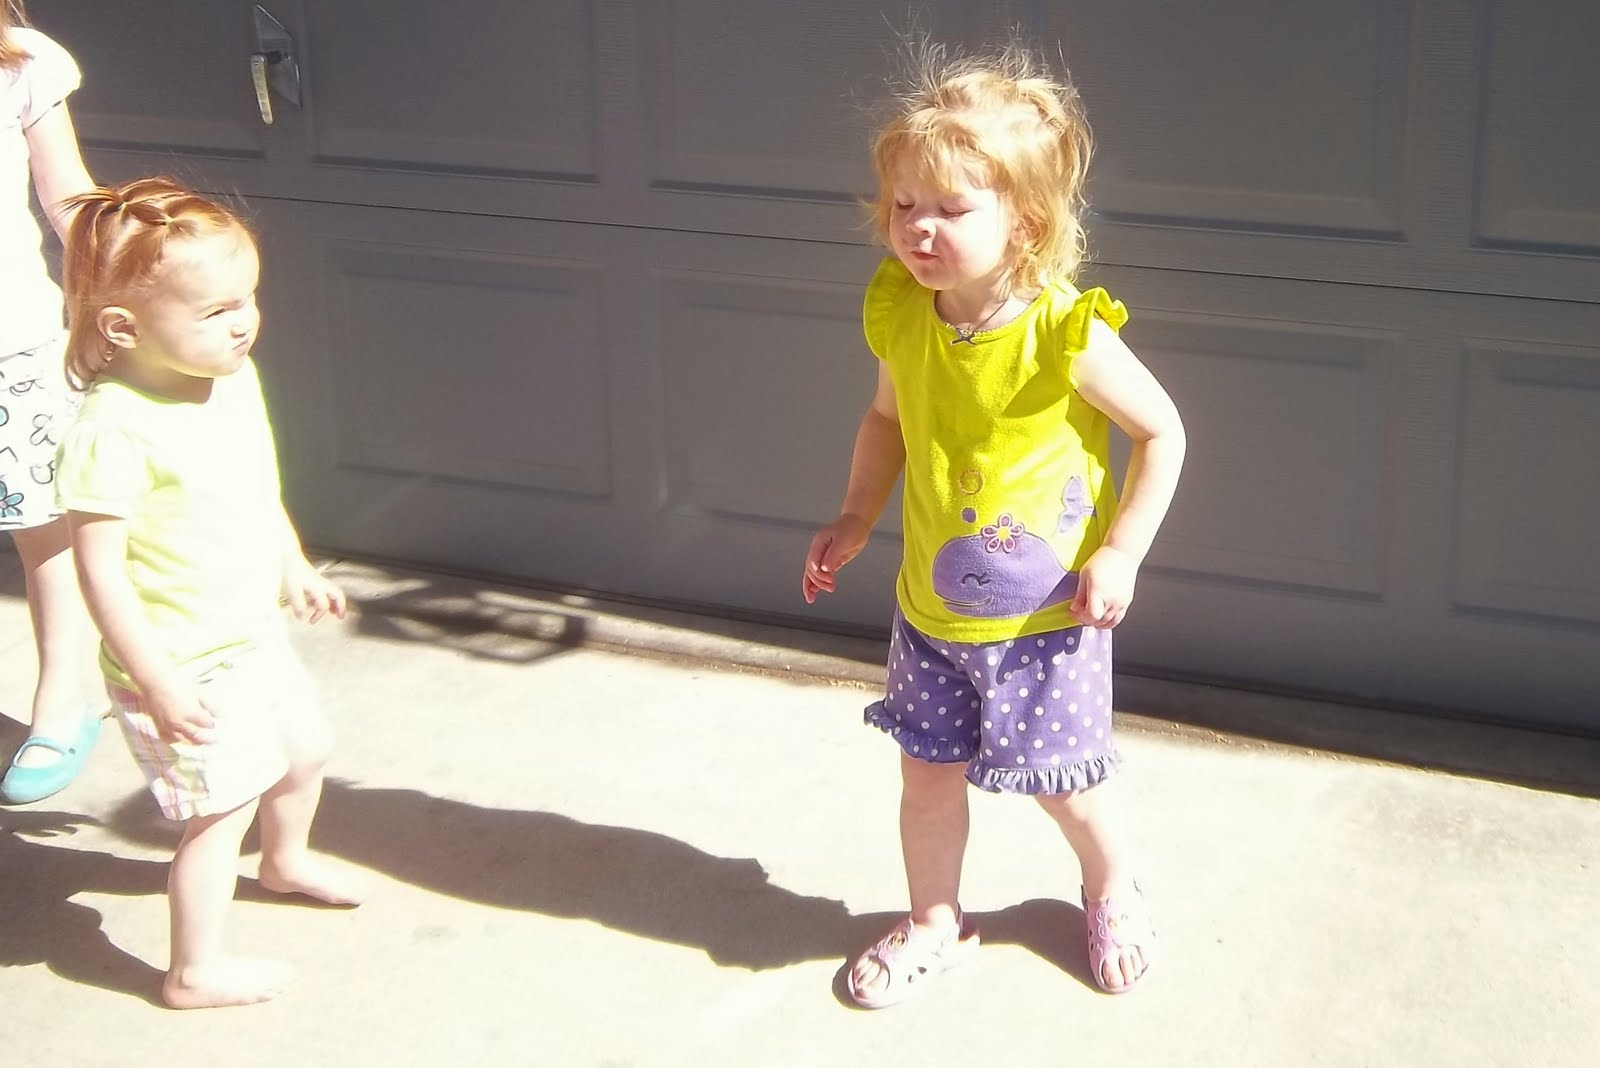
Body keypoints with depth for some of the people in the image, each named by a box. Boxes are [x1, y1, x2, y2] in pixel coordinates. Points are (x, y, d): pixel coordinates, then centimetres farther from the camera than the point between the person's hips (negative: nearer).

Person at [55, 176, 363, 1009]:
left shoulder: (236, 378, -3)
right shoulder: (115, 430, -29)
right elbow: (101, 568, -26)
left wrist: (295, 571, 24)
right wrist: (156, 682, -25)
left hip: (254, 637, 9)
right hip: (183, 666, -9)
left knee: (305, 748, 26)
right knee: (221, 810, 0)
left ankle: (287, 861, 57)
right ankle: (196, 971, 20)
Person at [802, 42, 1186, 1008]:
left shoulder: (1065, 333, -24)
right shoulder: (900, 316, -9)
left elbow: (1164, 432, -13)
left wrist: (1120, 554, -17)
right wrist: (856, 520, 2)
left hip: (1048, 616, -4)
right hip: (932, 607, 4)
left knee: (1067, 783, 12)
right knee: (928, 772, 15)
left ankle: (1114, 892, 43)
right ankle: (936, 924, 38)